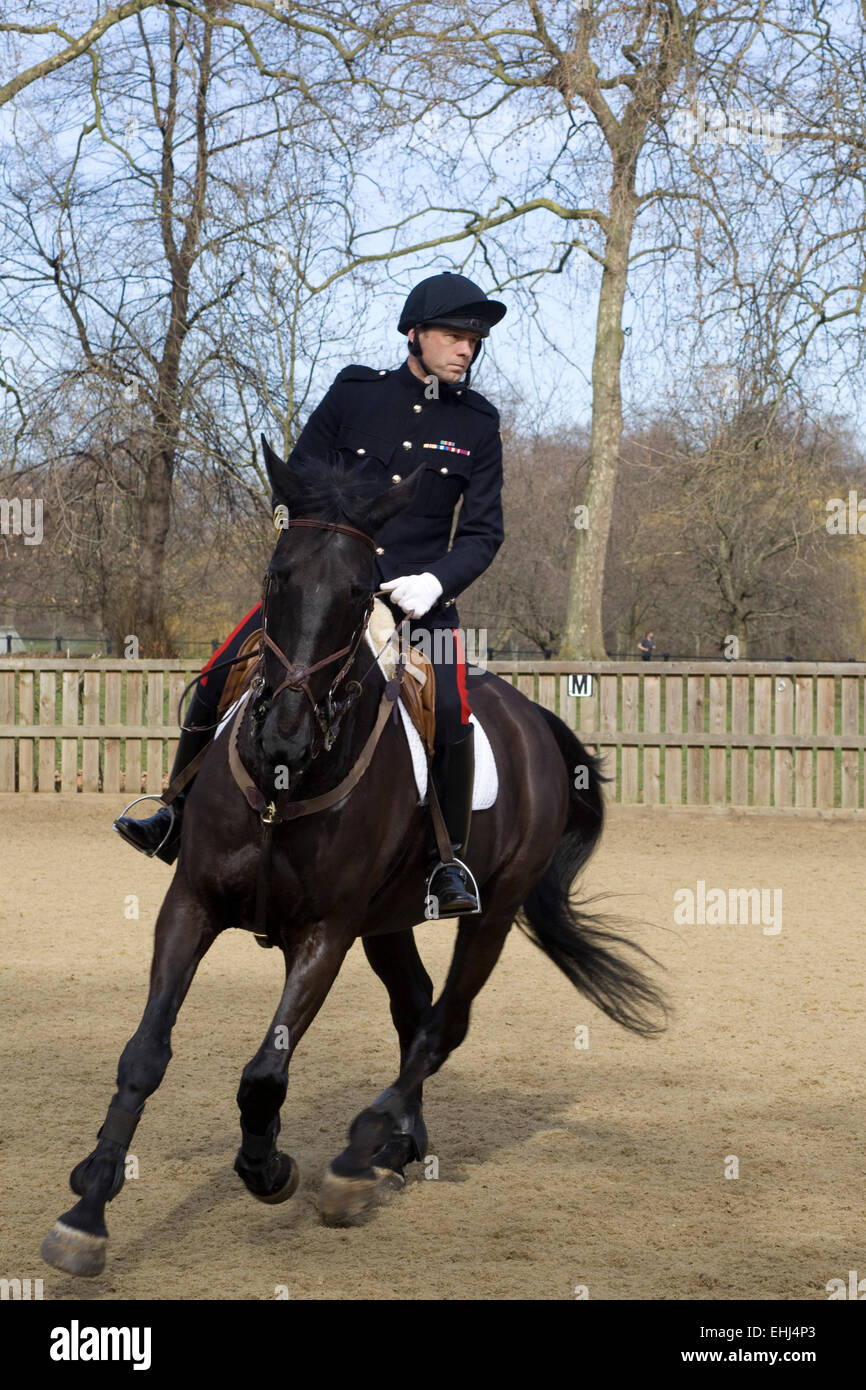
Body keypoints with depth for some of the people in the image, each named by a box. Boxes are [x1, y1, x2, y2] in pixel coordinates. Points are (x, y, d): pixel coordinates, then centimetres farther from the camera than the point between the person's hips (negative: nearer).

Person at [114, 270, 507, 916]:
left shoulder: (478, 424, 3)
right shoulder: (355, 391, 3)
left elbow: (484, 531, 4)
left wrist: (436, 582, -14)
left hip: (421, 592, -1)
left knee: (450, 717, -24)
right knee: (217, 682, -7)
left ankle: (447, 861, -4)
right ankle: (180, 819, 13)